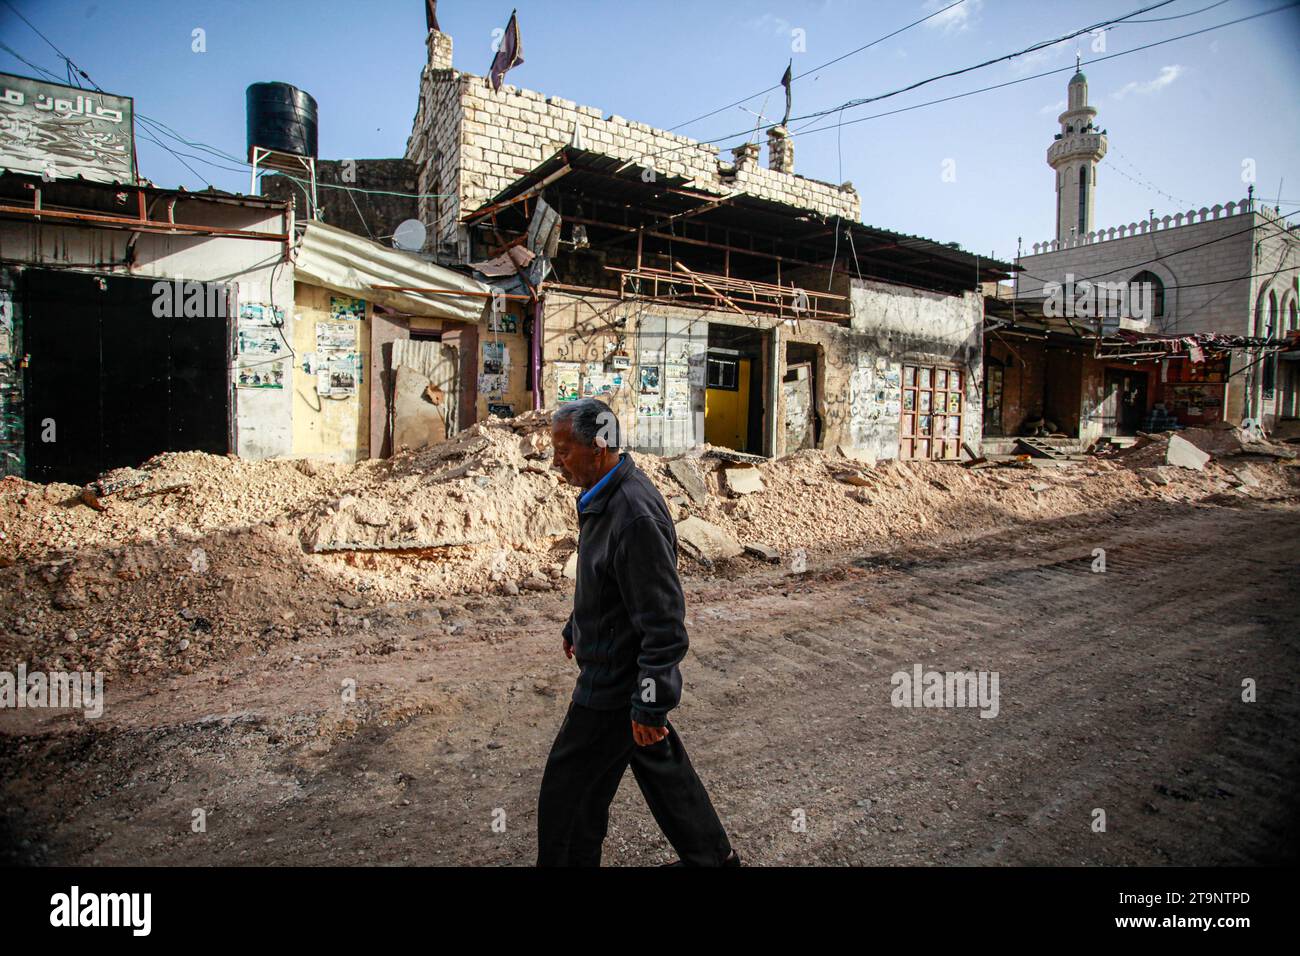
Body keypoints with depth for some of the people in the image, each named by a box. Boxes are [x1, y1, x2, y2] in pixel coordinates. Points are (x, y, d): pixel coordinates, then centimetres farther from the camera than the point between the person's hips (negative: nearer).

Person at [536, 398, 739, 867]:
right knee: (661, 768, 24)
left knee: (570, 790, 7)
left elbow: (664, 623, -27)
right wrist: (576, 627, 27)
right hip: (614, 669, 10)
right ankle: (711, 854, 44)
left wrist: (650, 705, -22)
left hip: (615, 685, -10)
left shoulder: (636, 517, -30)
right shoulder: (603, 496, 2)